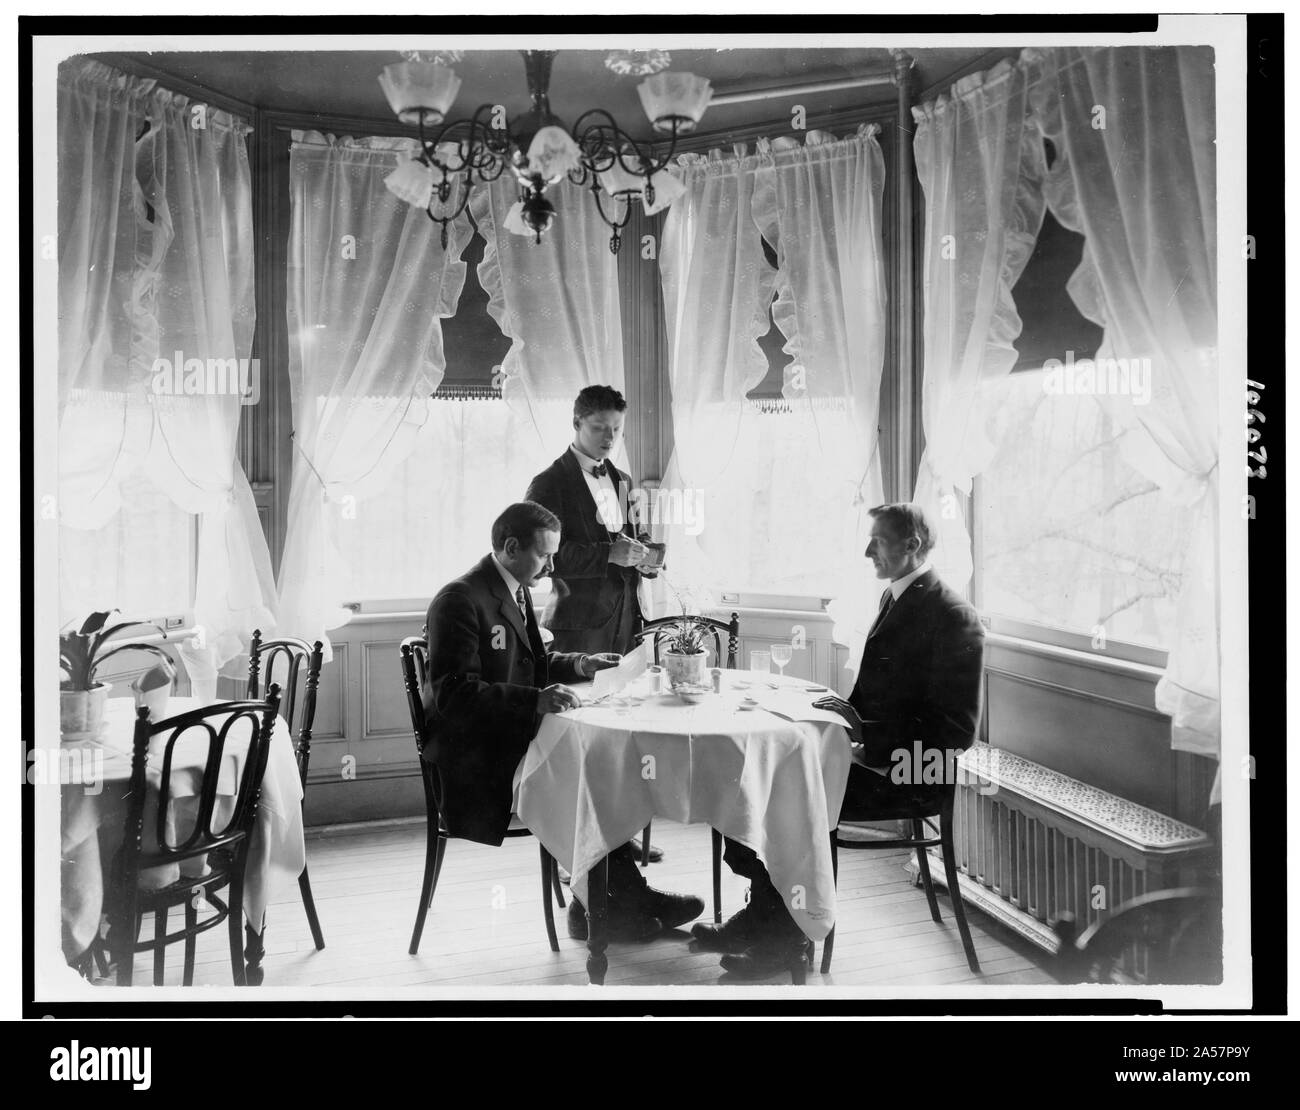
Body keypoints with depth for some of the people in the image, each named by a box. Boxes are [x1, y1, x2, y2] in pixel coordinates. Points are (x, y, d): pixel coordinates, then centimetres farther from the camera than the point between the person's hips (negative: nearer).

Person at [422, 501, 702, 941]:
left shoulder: (517, 591, 13)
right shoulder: (459, 600, -17)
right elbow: (453, 693, -26)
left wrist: (577, 664, 9)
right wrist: (534, 701, -35)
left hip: (507, 738, 9)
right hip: (471, 758, -9)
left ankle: (624, 894, -9)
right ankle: (597, 906, -8)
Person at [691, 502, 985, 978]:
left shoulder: (953, 616, -14)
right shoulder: (894, 597, 14)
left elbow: (956, 729, -18)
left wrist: (869, 744, -19)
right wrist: (847, 710, 2)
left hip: (903, 769, -9)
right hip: (870, 747, 9)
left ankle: (784, 934, -2)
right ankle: (766, 917, 2)